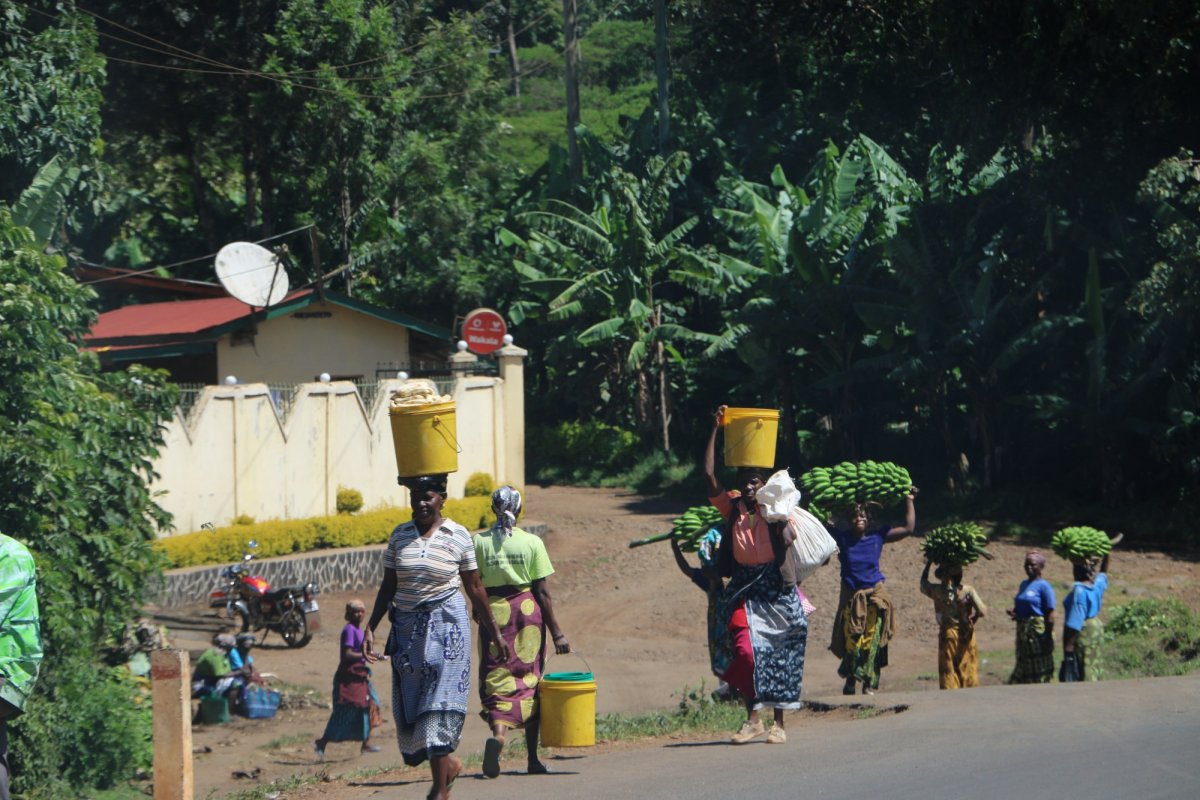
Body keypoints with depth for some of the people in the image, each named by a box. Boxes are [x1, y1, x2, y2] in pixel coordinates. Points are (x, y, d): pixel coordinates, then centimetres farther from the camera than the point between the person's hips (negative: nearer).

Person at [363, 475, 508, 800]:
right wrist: (370, 627, 1)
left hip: (446, 627, -4)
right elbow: (388, 587, 10)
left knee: (439, 707, -9)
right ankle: (449, 763, 29)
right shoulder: (400, 535, 6)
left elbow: (475, 589, 4)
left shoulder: (459, 536, -2)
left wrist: (496, 634, 6)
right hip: (407, 629, 4)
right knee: (408, 708, 5)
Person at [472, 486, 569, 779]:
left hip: (494, 612, 0)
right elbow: (542, 592, -4)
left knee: (496, 678, 2)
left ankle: (497, 734, -28)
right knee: (529, 679, 10)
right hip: (528, 611, 0)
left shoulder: (480, 542, -2)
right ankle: (532, 759, 14)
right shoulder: (532, 543, -4)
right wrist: (556, 632, 1)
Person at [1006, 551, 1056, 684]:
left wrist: (1048, 637, -18)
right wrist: (1014, 613, 0)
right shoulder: (1024, 584, 13)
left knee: (1039, 669, -2)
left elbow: (1050, 614, -13)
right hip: (1023, 631, 8)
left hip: (1038, 630, -8)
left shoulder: (1044, 586, -10)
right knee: (1024, 666, 12)